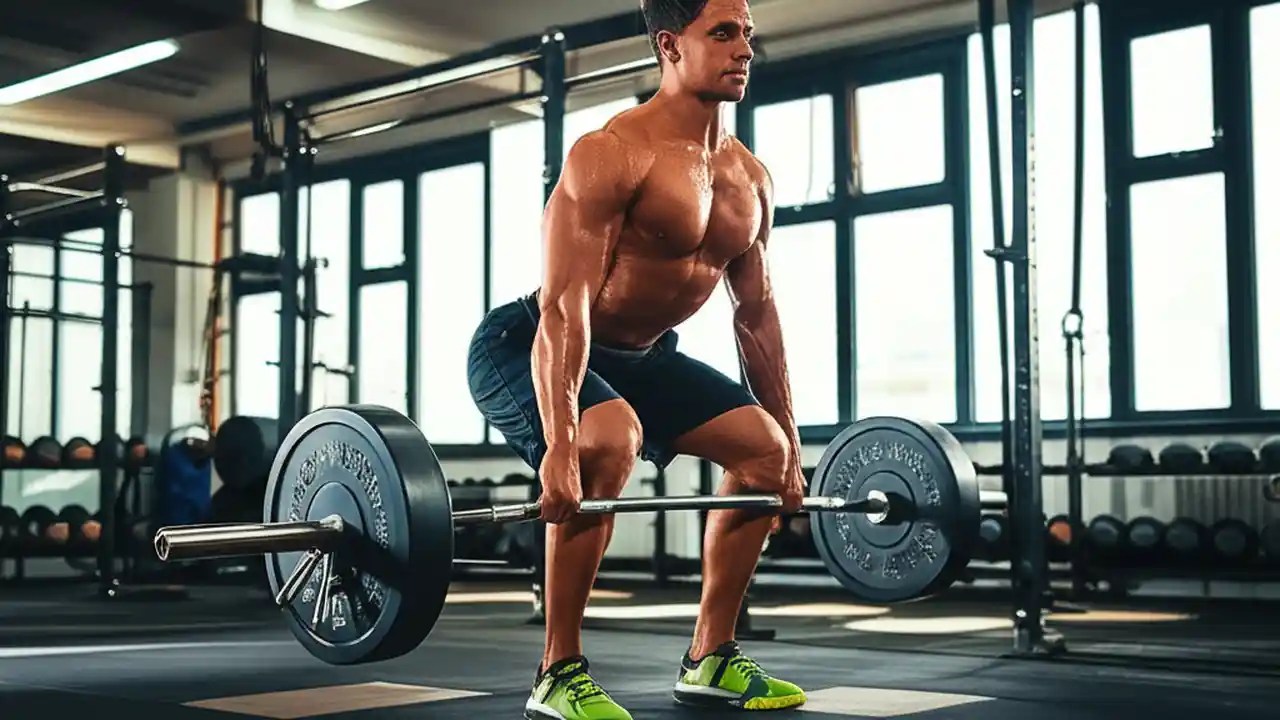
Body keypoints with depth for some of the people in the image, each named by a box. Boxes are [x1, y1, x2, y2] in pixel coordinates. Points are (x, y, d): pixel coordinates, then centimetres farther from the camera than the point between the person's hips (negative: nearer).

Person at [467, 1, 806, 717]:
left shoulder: (750, 178, 1)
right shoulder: (613, 155, -25)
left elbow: (757, 313, 7)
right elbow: (565, 303, -32)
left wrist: (791, 444, 7)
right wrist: (559, 445, -41)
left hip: (638, 354, 9)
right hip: (527, 347, -9)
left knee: (764, 448, 5)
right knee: (608, 442, -37)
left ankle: (710, 658, 14)